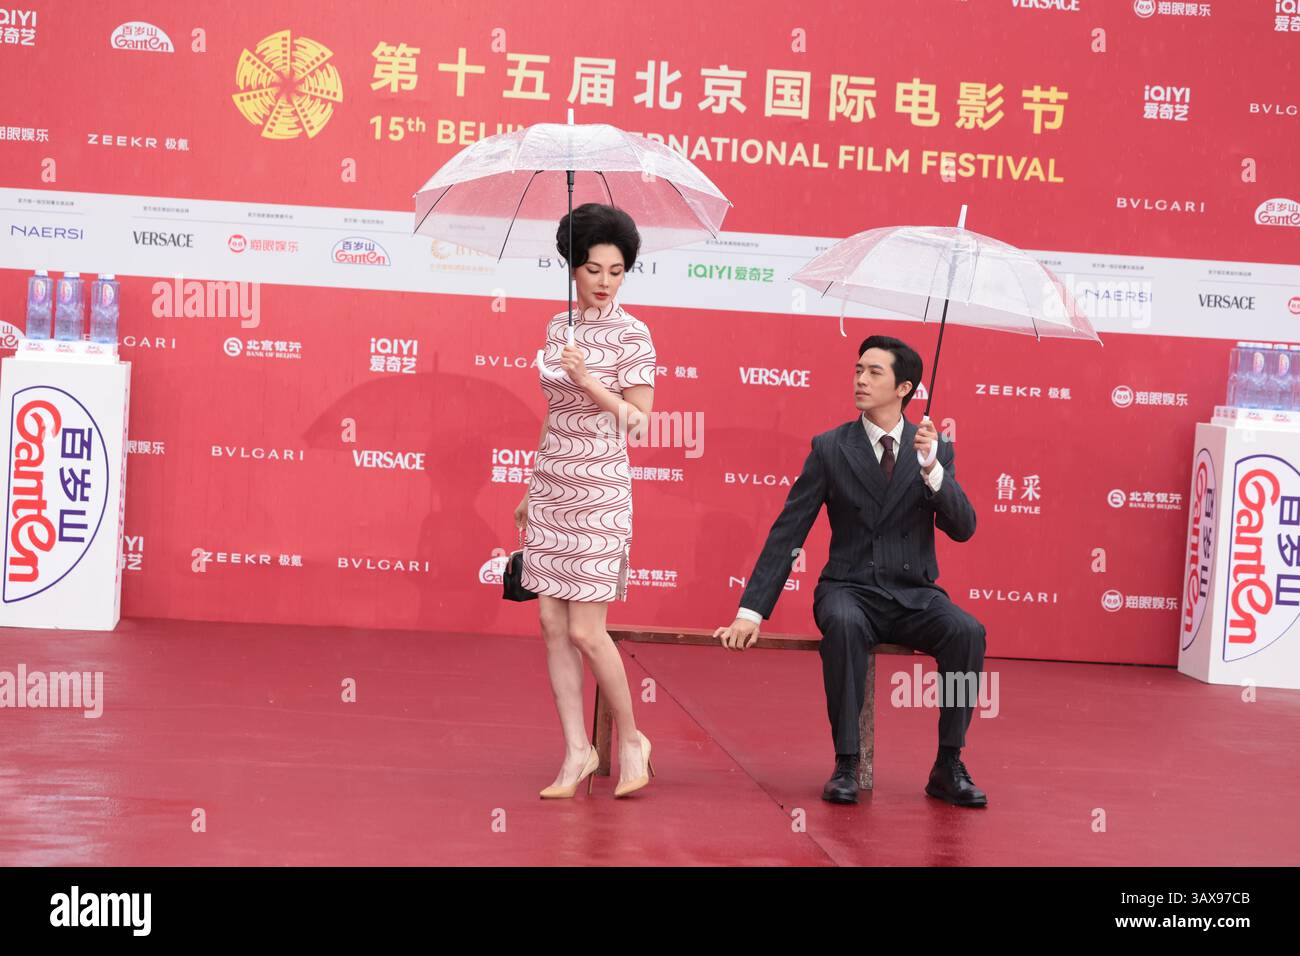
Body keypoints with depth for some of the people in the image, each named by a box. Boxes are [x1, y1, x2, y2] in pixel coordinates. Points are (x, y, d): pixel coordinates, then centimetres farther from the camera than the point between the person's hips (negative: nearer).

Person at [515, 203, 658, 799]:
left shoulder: (632, 336, -7)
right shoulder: (558, 329, 10)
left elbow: (639, 421, -9)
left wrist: (588, 380, -21)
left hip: (600, 493, -6)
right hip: (551, 489, 6)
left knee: (585, 632, -7)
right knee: (553, 625, 3)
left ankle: (631, 739, 13)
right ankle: (577, 752, 10)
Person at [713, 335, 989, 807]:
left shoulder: (937, 449, 5)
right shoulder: (830, 447, 2)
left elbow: (963, 529, -5)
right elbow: (787, 533, 0)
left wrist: (932, 468, -21)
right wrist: (751, 612, -7)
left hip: (914, 597, 1)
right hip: (850, 591, -1)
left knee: (968, 631, -29)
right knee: (843, 624, -37)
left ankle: (948, 767, -17)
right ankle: (846, 765, -27)